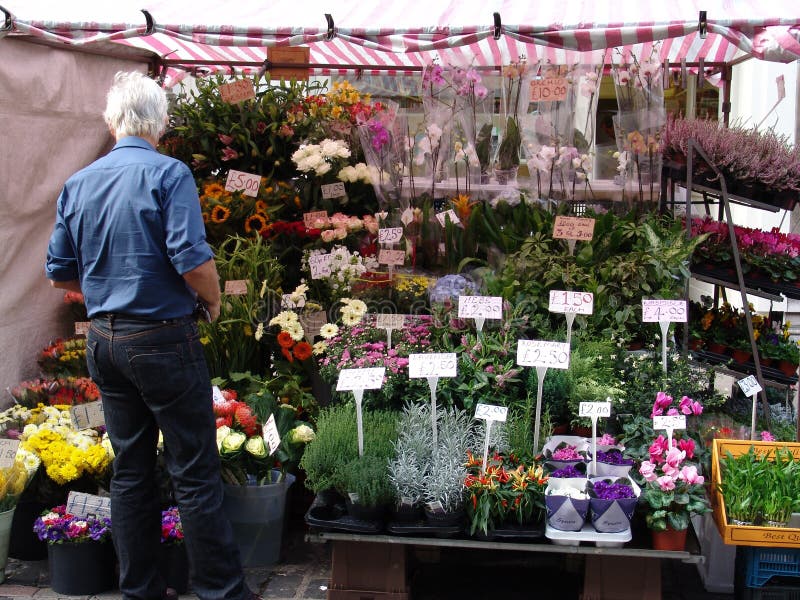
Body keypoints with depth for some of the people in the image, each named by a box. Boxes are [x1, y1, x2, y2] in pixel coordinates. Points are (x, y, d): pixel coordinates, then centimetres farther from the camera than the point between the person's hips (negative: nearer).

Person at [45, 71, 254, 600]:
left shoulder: (78, 184, 7)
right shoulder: (168, 174, -11)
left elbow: (60, 272, 12)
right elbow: (192, 260, -19)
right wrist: (213, 300, -1)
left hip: (104, 341, 6)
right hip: (163, 339, -6)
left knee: (130, 471, 14)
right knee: (196, 475, 0)